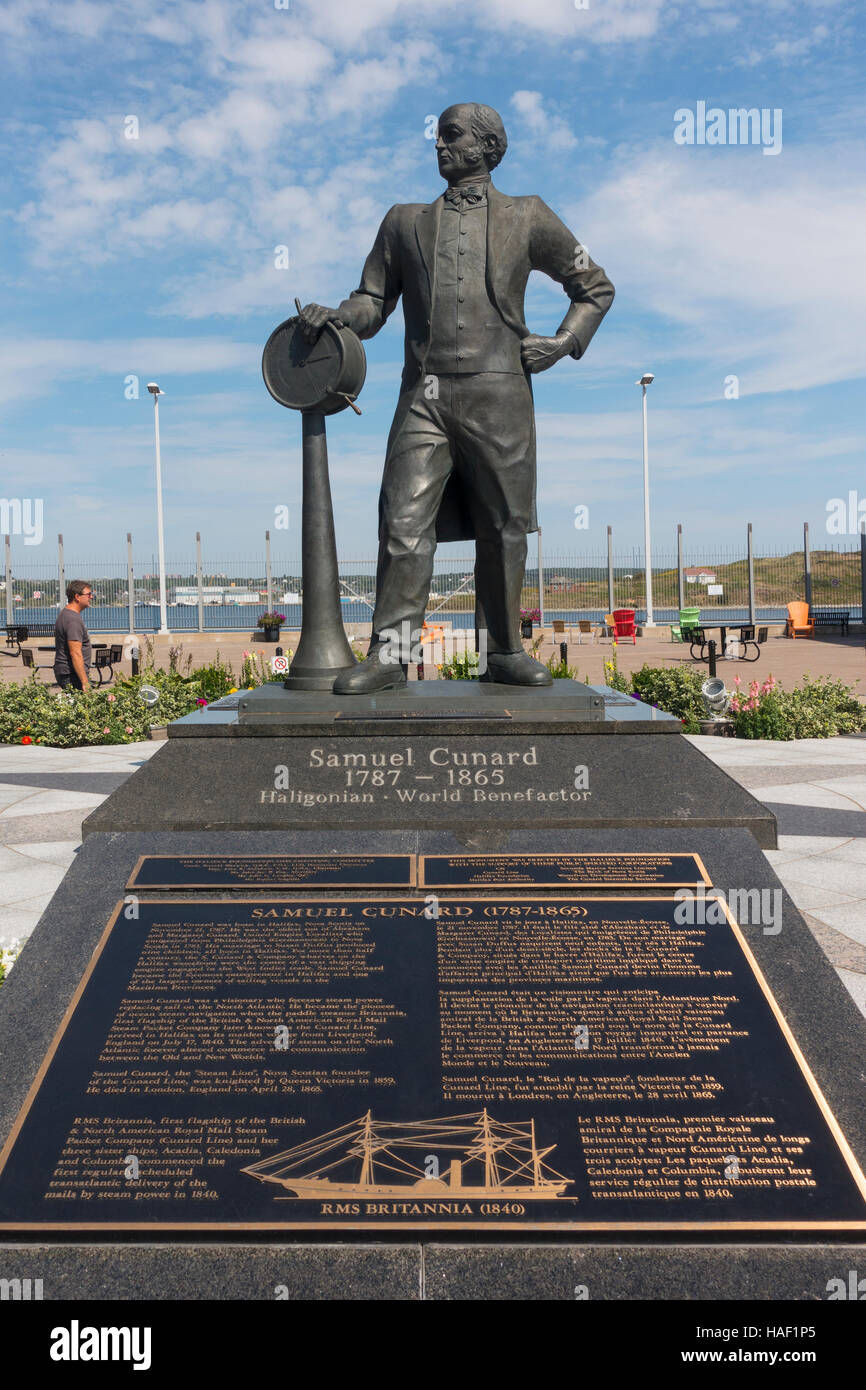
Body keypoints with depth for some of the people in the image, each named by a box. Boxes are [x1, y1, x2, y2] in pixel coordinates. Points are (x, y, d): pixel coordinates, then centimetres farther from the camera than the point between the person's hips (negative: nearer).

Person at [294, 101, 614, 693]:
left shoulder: (528, 219, 14)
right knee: (405, 522, -8)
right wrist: (335, 315, -3)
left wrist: (565, 342, 3)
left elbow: (596, 286, 20)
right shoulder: (405, 220, 20)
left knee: (503, 527, 4)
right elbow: (373, 302, 19)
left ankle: (505, 652, 15)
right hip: (425, 395, 1)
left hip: (498, 394, -1)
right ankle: (389, 654, -3)